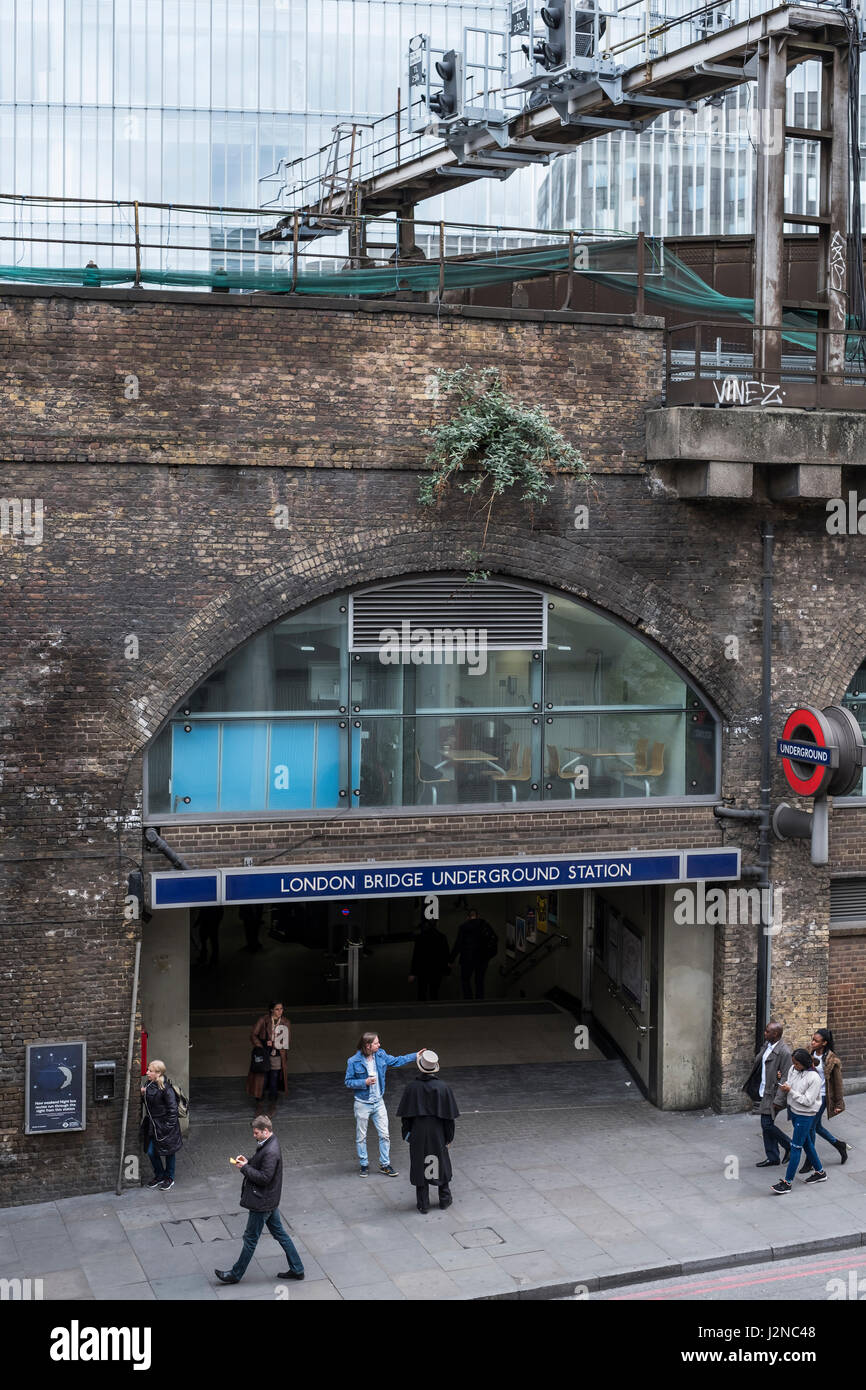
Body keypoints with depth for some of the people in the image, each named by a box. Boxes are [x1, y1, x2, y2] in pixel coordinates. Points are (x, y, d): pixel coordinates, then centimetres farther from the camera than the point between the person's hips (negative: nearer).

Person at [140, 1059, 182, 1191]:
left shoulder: (165, 1088, -21)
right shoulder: (148, 1084, 2)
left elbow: (172, 1108, -18)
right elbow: (146, 1103, 15)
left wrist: (169, 1126, -18)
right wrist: (142, 1094, -6)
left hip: (165, 1125, -7)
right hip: (152, 1125, 7)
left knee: (169, 1152, 10)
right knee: (151, 1151, 9)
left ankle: (169, 1179, 27)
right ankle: (159, 1175, 31)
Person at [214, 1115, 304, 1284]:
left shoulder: (271, 1152, -27)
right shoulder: (268, 1143, 5)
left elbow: (264, 1177, -27)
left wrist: (245, 1168, -20)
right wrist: (248, 1161, 0)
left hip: (262, 1202, -10)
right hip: (270, 1200, 10)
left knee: (251, 1238, 5)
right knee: (279, 1233, 17)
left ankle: (235, 1275, 18)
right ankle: (297, 1269, 24)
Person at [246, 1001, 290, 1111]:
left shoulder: (286, 1023, 0)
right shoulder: (263, 1020, -6)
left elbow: (287, 1041, 2)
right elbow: (253, 1035, -3)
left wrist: (274, 1043, -13)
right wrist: (260, 1047, -15)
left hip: (277, 1057, 2)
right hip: (263, 1056, -2)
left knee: (274, 1083, 7)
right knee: (262, 1082, 1)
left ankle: (272, 1106, 24)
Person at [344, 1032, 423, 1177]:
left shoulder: (381, 1055, -3)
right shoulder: (354, 1061, -16)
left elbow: (397, 1061, 10)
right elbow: (348, 1082, -9)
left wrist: (415, 1056, 6)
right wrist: (365, 1082, -23)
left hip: (378, 1103, 4)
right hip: (362, 1104, -4)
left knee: (384, 1135, 4)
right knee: (361, 1137, 9)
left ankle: (384, 1164, 18)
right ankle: (364, 1165, 24)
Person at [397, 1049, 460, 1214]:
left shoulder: (412, 1087, -14)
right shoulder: (443, 1088, -12)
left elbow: (406, 1115, -6)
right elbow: (449, 1115, -6)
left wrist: (406, 1133, 8)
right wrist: (449, 1137, 5)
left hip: (418, 1134, -1)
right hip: (438, 1133, 1)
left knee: (420, 1165, 10)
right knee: (441, 1163, 19)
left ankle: (423, 1203, 15)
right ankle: (445, 1199, 29)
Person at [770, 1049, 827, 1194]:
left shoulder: (814, 1078, -22)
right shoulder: (793, 1070, -1)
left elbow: (807, 1101, -22)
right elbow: (789, 1085, 11)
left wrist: (790, 1091, -24)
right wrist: (785, 1086, -10)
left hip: (805, 1115, -8)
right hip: (794, 1111, 8)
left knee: (795, 1147, -5)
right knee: (806, 1143, 19)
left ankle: (787, 1182, -1)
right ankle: (820, 1173, 36)